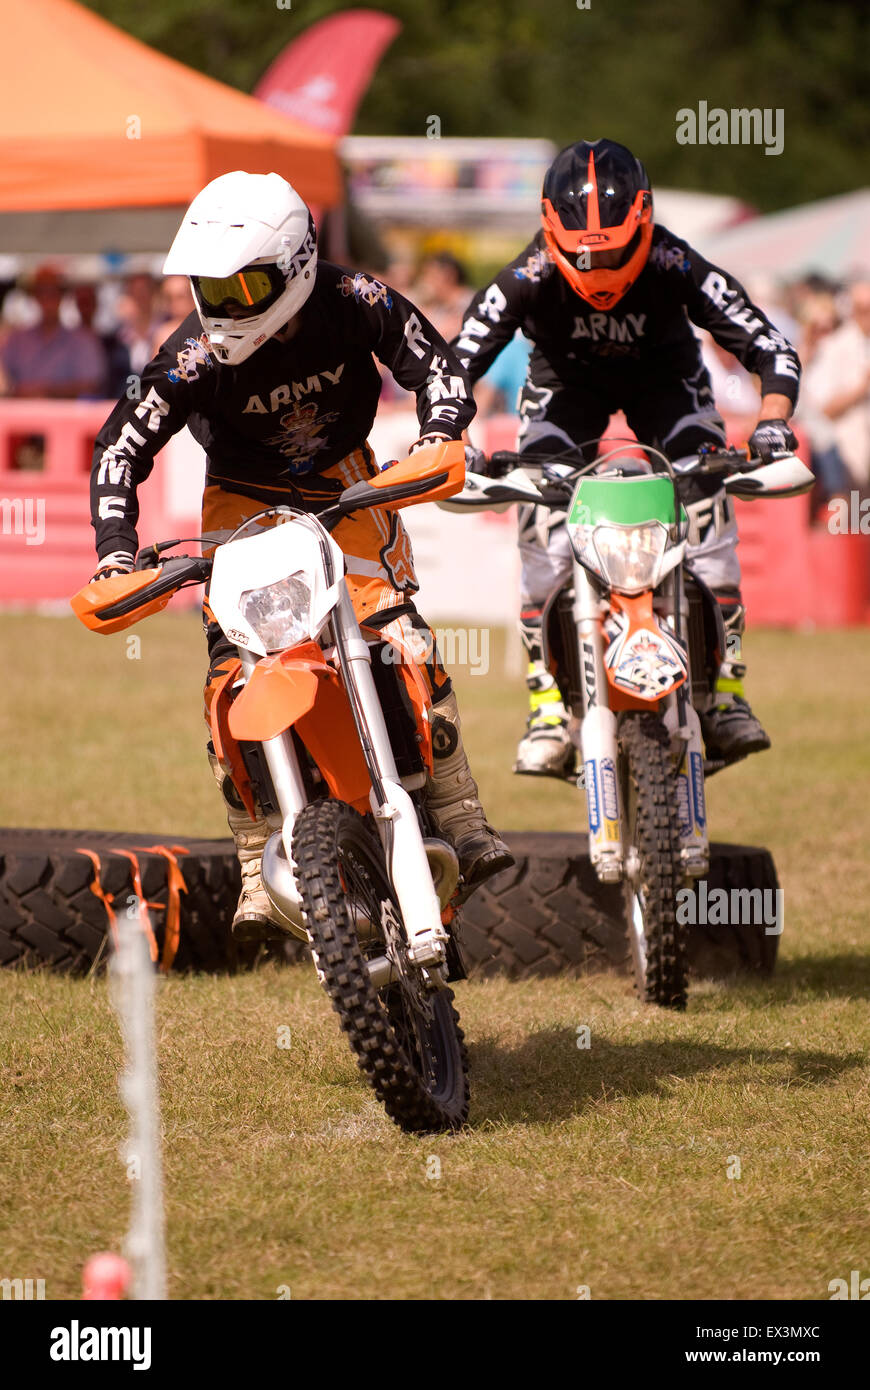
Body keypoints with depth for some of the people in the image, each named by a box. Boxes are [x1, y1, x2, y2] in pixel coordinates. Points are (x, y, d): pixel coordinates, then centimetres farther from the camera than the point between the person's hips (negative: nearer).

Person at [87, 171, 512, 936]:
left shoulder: (354, 302, -22)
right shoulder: (200, 355, -24)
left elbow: (434, 361, -17)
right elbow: (122, 444, -22)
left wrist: (441, 431, -38)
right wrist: (115, 548, -33)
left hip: (345, 485, 0)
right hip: (245, 501, 0)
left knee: (404, 644, -17)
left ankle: (462, 821, -7)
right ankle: (260, 869, -5)